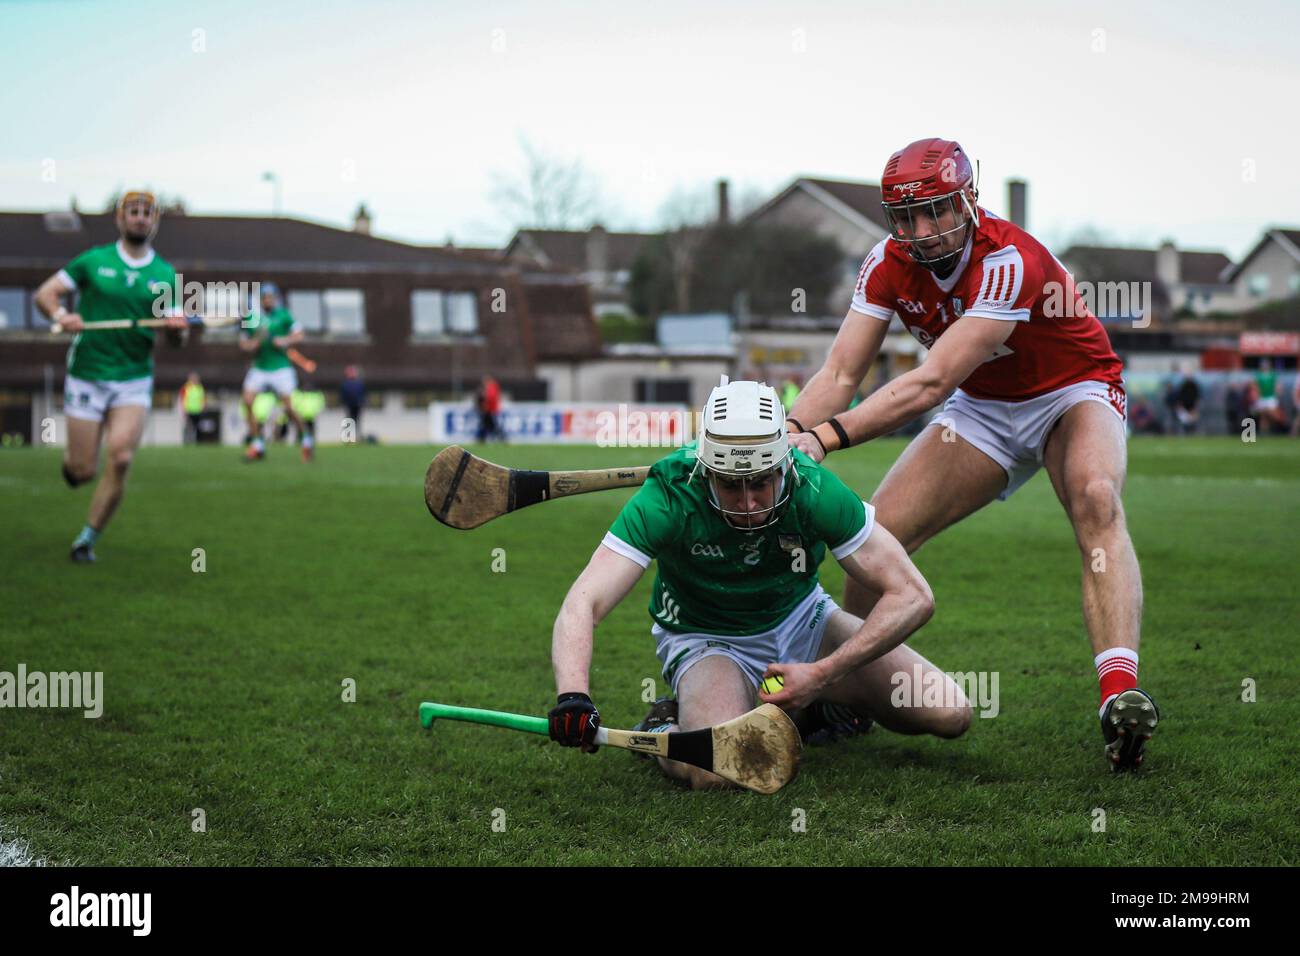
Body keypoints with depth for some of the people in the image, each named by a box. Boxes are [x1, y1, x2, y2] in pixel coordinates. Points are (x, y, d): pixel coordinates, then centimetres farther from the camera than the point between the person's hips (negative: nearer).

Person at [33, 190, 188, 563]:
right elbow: (45, 293, 2)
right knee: (84, 470, -3)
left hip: (134, 380, 2)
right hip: (87, 375, -2)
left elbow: (174, 339, 8)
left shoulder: (165, 274, 7)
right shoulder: (94, 261, 1)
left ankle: (87, 540, 0)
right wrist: (61, 315, -19)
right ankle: (69, 459, 37)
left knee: (121, 459, -16)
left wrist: (176, 327, -16)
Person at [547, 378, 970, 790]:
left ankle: (817, 709, 13)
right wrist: (573, 696, -55)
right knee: (718, 771, -35)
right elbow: (583, 604, -36)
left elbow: (912, 597, -22)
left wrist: (821, 675, -29)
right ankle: (664, 729, -1)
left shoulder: (813, 489, -26)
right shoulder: (667, 497, -30)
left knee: (949, 714, -11)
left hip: (802, 618, 3)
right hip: (706, 642, -3)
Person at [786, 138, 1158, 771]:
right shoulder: (890, 263, -14)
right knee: (877, 534, -9)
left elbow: (932, 383, -40)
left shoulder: (1009, 261, -34)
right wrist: (785, 433, -38)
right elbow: (840, 372, -18)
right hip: (983, 408, 5)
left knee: (1095, 501, -35)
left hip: (1071, 395, -5)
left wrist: (826, 436, -48)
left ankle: (1120, 695, -47)